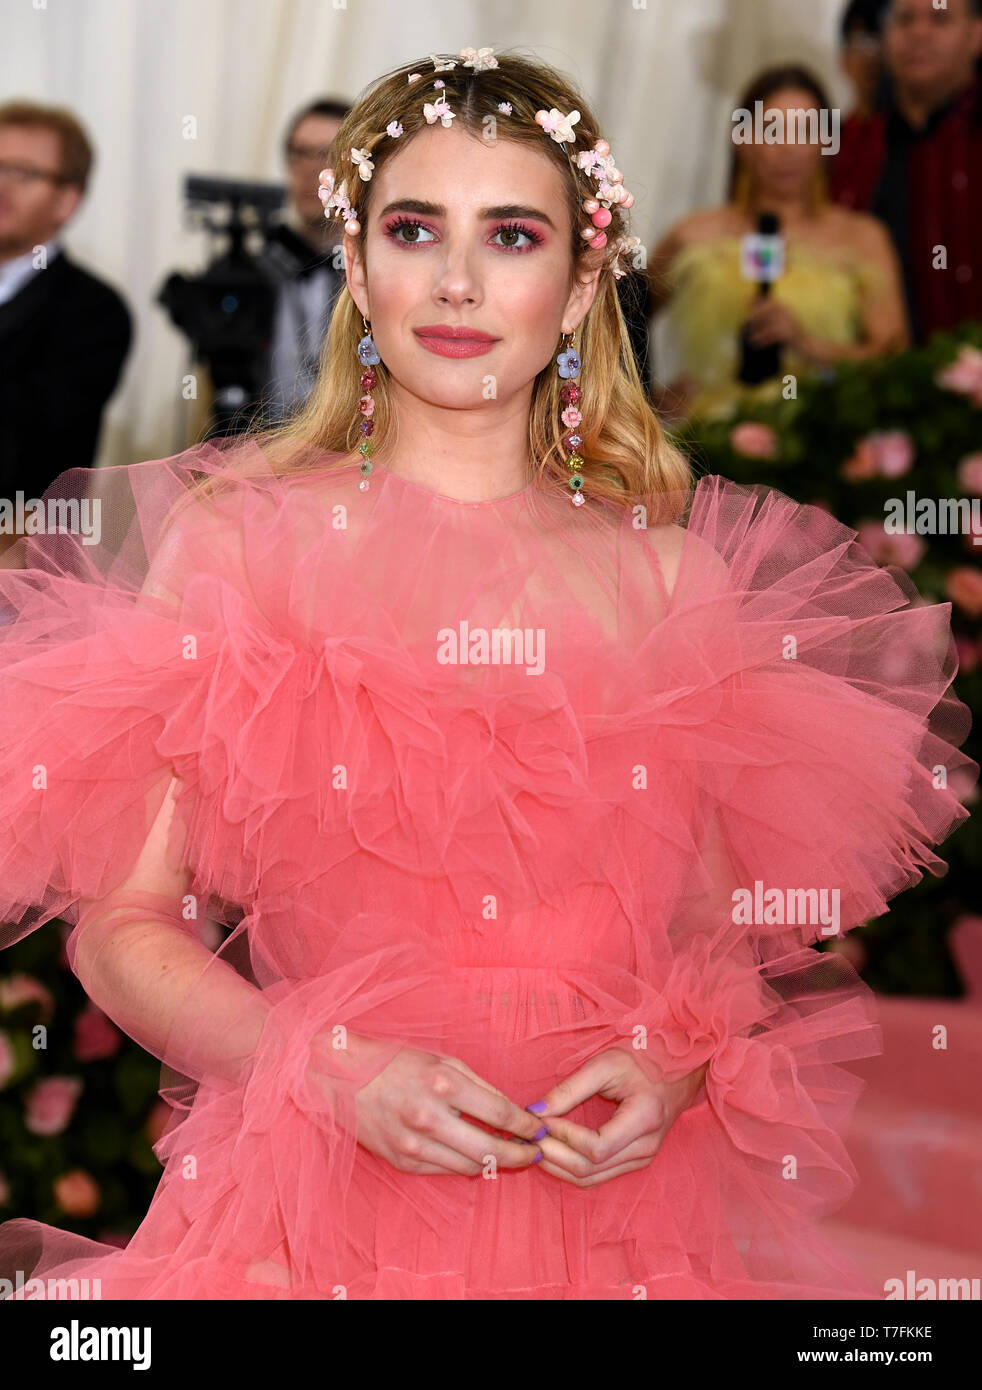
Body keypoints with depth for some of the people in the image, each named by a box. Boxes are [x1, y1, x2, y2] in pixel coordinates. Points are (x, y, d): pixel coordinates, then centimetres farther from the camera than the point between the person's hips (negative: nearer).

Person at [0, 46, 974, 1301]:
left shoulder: (670, 570, 8)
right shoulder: (236, 538, 3)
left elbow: (734, 933, 14)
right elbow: (124, 924, 1)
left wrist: (678, 1069, -5)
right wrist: (338, 1073, -12)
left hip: (615, 1200, 2)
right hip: (308, 1200, -2)